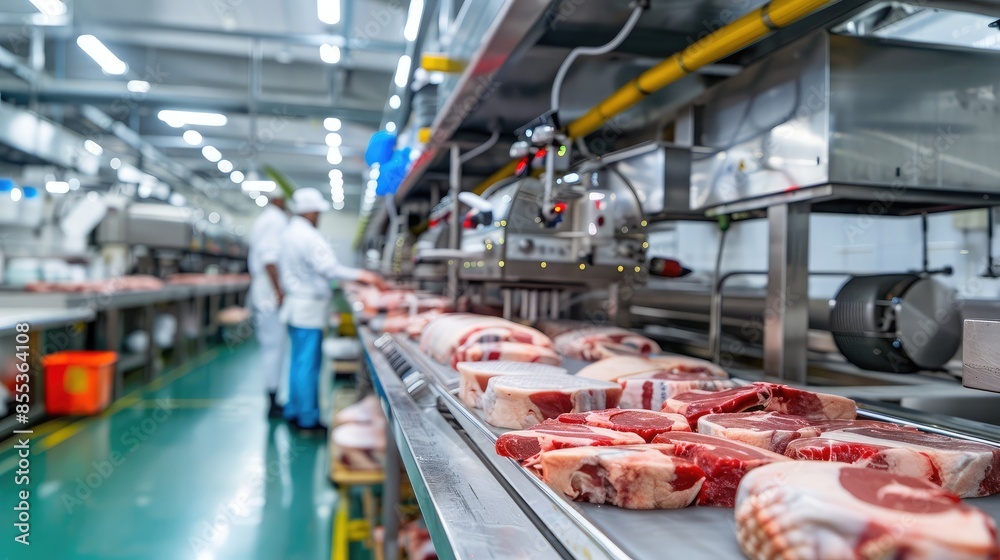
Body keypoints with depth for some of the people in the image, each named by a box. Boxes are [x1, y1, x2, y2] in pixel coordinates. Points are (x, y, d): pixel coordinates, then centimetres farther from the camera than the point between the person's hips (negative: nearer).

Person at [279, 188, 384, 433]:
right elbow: (328, 268, -25)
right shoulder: (308, 236, -18)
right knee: (308, 364, -4)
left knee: (299, 361, 16)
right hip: (309, 308, -10)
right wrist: (362, 275, -22)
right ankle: (307, 418, 2)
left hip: (295, 305, 10)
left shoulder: (287, 233, 13)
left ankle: (294, 411, 24)